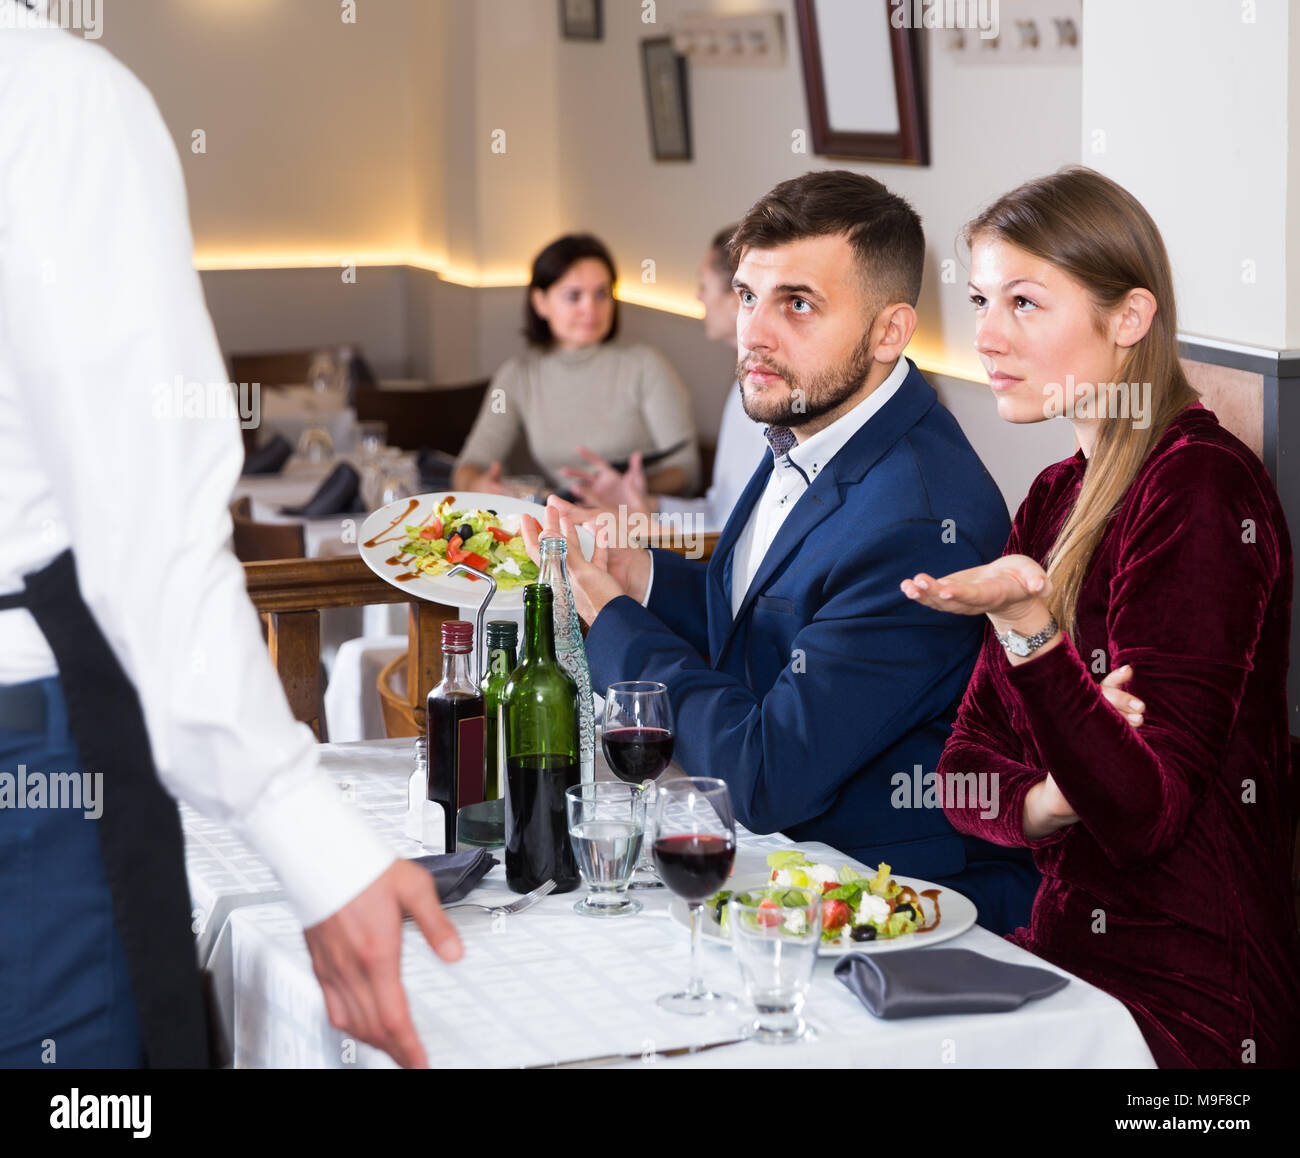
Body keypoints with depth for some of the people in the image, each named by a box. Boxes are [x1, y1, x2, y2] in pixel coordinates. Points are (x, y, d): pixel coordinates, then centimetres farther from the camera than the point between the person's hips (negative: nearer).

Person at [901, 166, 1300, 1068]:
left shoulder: (1203, 491, -15)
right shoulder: (1060, 496, 10)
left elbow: (1144, 816, -20)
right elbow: (967, 768, 9)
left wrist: (1026, 621, -31)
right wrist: (1045, 801, -13)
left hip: (1187, 1006, -7)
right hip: (1070, 950, 7)